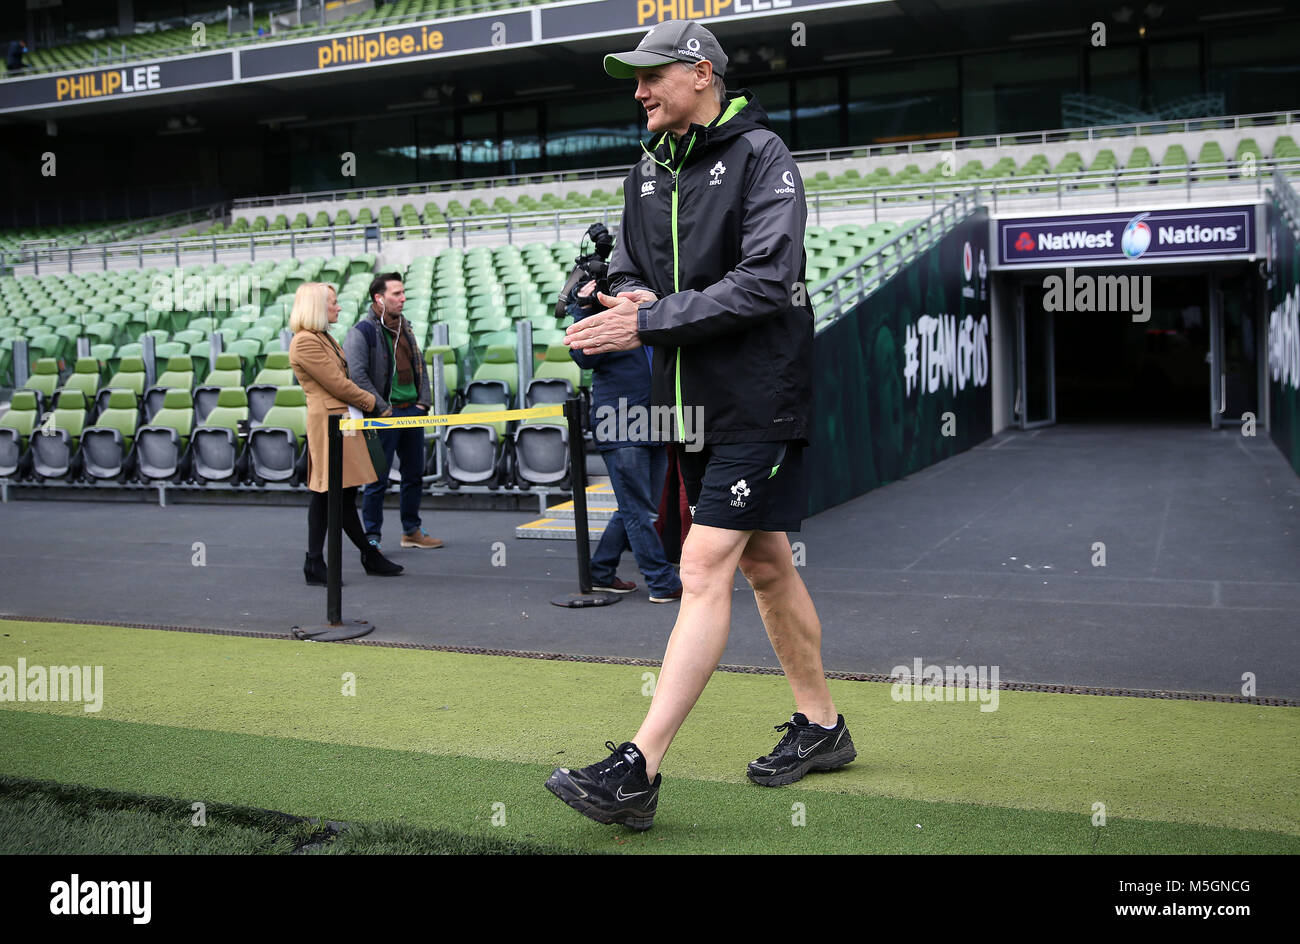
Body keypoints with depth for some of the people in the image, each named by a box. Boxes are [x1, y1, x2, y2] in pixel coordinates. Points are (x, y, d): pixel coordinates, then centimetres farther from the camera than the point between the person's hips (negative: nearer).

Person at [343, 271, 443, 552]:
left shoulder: (404, 327, 14)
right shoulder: (362, 332, -11)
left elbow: (420, 365, 19)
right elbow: (357, 376, -18)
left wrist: (423, 401, 7)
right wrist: (383, 409, -18)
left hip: (412, 412, 8)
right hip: (383, 416, -7)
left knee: (414, 474, 13)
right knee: (378, 479, -2)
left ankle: (412, 531, 26)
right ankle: (372, 537, 7)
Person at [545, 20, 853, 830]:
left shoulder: (761, 155, -9)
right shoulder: (649, 172, 14)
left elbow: (766, 282, -19)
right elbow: (626, 272, 18)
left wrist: (652, 322, -22)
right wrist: (632, 300, -7)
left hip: (757, 400, -8)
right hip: (693, 400, 8)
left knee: (705, 570, -12)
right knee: (763, 563, 15)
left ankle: (639, 772, -13)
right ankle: (821, 726, 29)